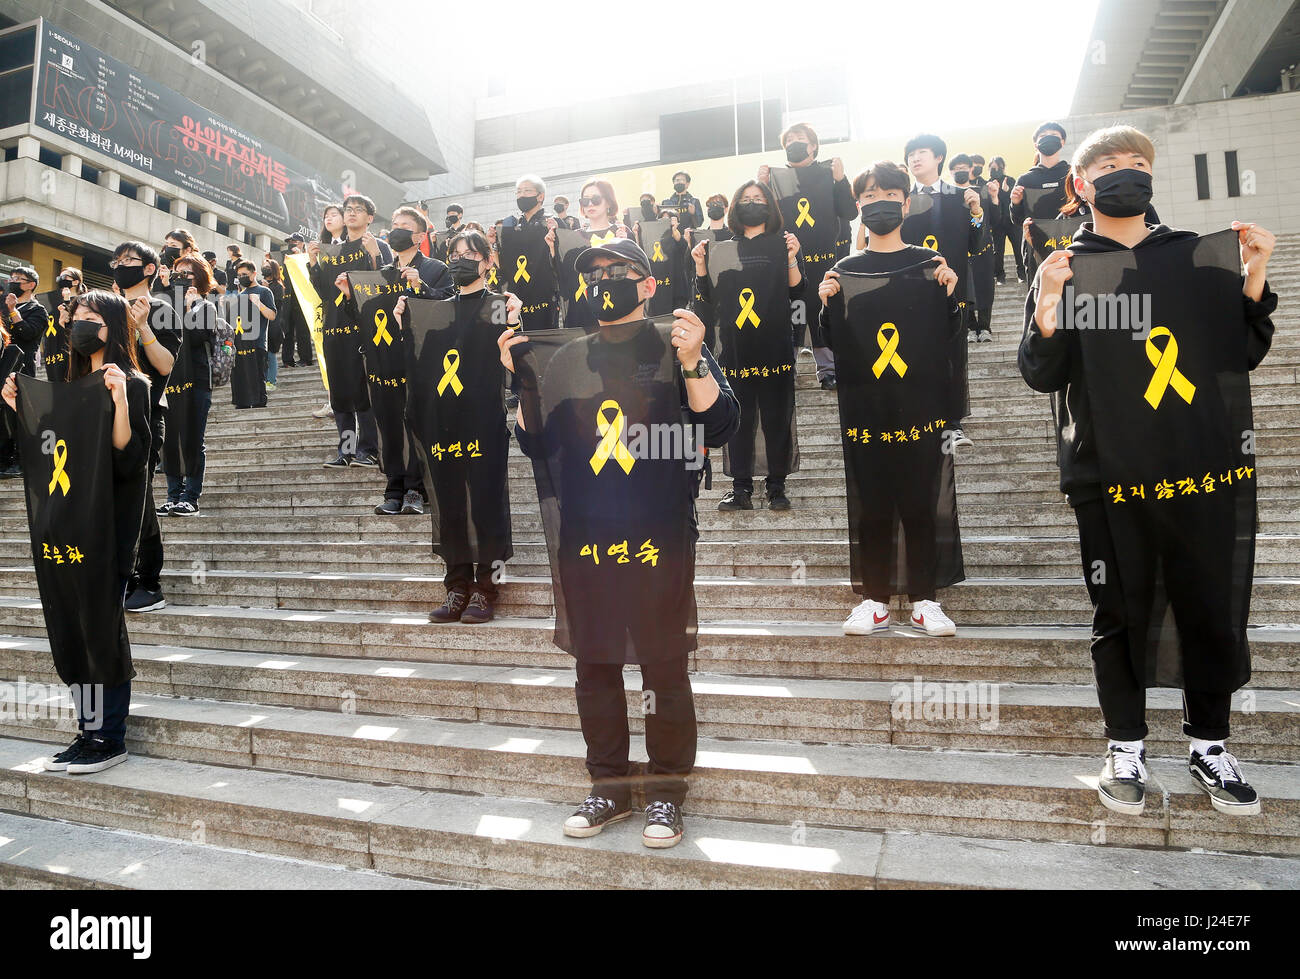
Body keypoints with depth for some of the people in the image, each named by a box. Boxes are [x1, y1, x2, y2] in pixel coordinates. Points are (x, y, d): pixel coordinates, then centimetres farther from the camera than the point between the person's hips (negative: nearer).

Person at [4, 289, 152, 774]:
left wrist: (120, 401, -27)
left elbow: (129, 460, -17)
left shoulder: (132, 384, -7)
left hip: (106, 523, -8)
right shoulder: (72, 386, 16)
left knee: (101, 627, -4)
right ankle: (88, 732, 19)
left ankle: (111, 739, 7)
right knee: (68, 628, 9)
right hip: (63, 521, 8)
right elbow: (44, 450, 19)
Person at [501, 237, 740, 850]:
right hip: (583, 541, 4)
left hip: (659, 539, -4)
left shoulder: (675, 348, 1)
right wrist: (523, 383, 0)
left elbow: (719, 428, -10)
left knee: (664, 668, 4)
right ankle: (610, 788, 29)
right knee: (594, 667, 12)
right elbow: (535, 443, 13)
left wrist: (692, 364, -24)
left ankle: (666, 792, 22)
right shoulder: (566, 361, 13)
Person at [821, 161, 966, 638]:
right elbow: (831, 343, 6)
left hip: (920, 406, 0)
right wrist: (827, 305, -11)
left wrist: (950, 296, -11)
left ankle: (925, 599, 14)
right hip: (864, 407, 1)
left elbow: (950, 339, 5)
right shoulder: (844, 271, 8)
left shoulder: (931, 265, 7)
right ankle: (874, 598, 14)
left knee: (922, 504, 2)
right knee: (871, 505, 4)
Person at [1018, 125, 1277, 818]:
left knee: (1216, 610, 10)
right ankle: (1125, 747, 23)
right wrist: (1046, 319, -21)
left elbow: (1241, 358, 12)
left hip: (1209, 472, 3)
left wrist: (1254, 287, -2)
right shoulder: (1065, 269, 4)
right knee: (1121, 613, 6)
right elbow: (1042, 377, -4)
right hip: (1113, 476, -2)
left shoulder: (1201, 256, 11)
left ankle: (1208, 744, 29)